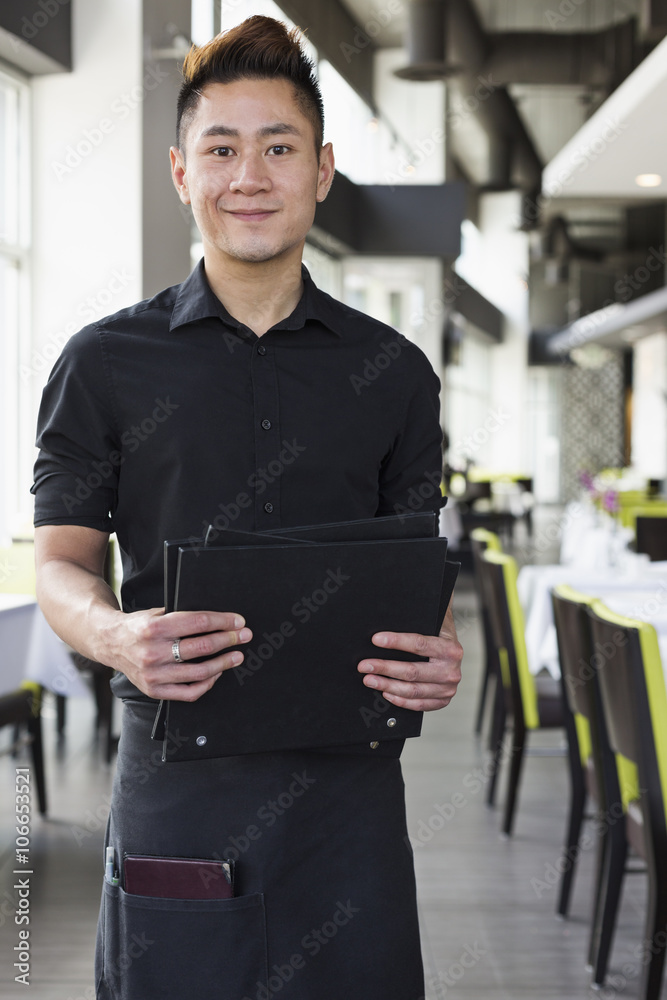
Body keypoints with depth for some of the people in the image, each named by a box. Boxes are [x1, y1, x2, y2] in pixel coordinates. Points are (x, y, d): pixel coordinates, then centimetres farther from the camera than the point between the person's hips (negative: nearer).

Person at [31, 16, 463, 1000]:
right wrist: (116, 637, -19)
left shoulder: (393, 371, 9)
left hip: (350, 771, 2)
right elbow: (60, 562, 4)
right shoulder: (104, 363, 4)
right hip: (177, 775, -1)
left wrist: (442, 655, -10)